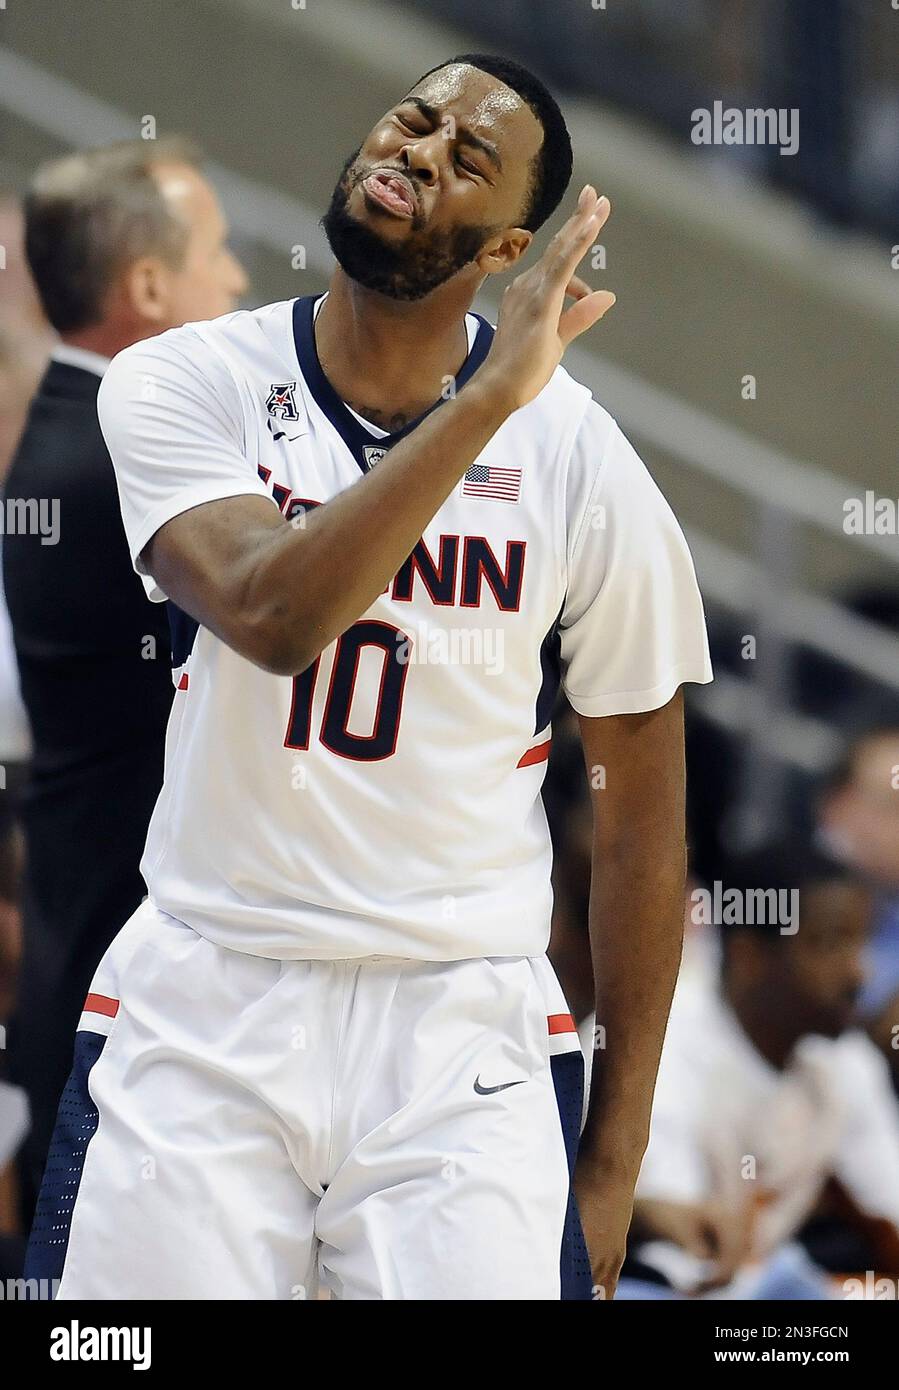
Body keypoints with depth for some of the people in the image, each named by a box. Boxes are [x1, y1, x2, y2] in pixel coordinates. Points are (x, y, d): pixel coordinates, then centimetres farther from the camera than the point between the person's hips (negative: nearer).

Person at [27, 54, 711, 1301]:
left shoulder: (579, 459, -3)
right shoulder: (182, 387, -3)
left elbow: (643, 809, 4)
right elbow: (274, 616, -23)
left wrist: (616, 1158, 3)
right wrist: (489, 399, -25)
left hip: (460, 1028, 0)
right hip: (199, 1011, 0)